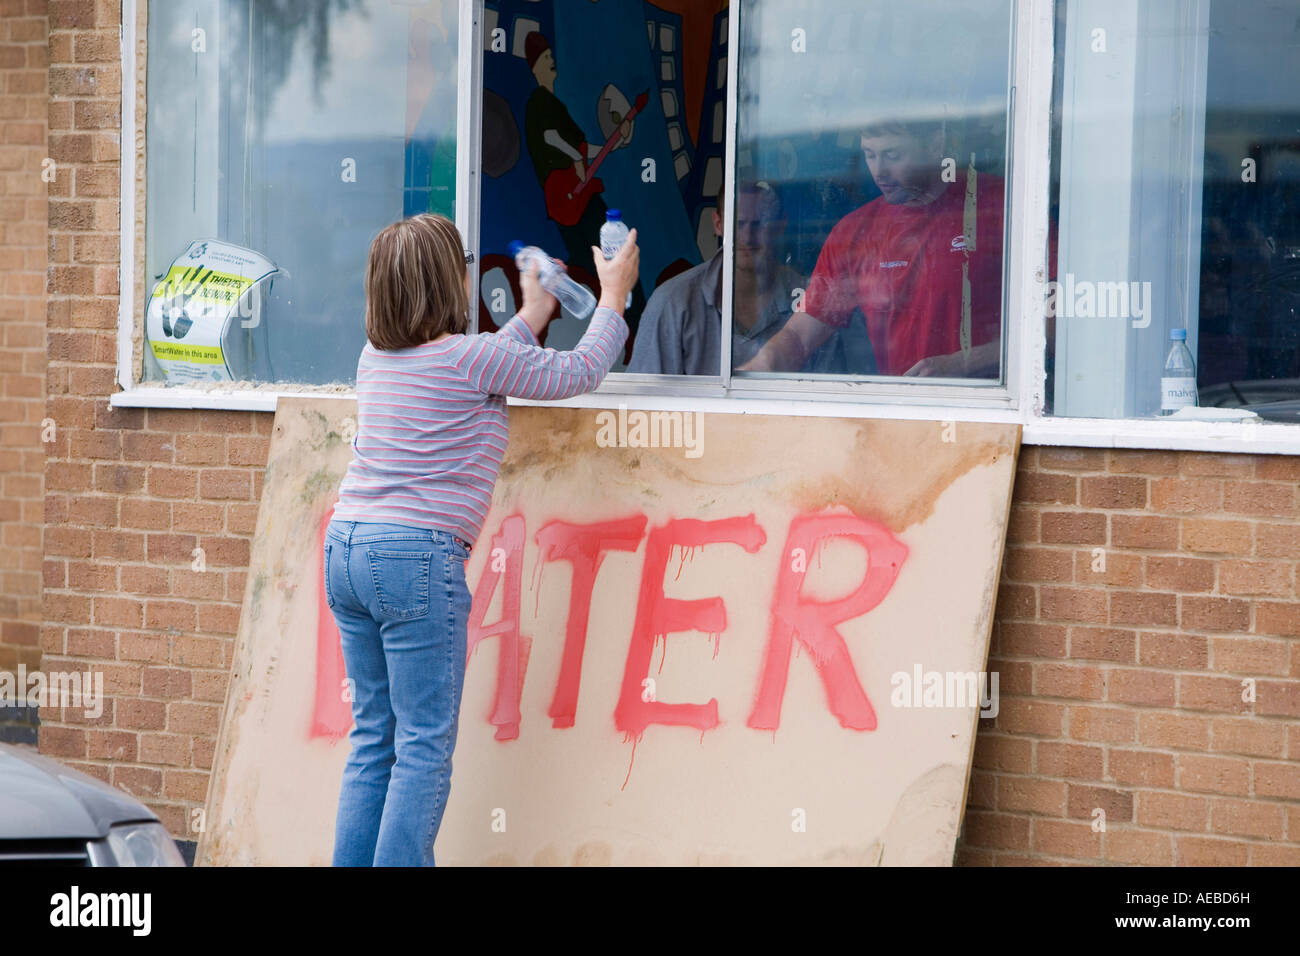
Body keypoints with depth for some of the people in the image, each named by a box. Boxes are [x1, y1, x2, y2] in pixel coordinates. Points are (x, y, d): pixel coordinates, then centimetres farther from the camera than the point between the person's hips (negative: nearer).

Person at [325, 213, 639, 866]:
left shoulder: (376, 357, 12)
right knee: (425, 747, -3)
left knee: (374, 738, 12)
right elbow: (578, 373, 4)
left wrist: (533, 315, 38)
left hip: (346, 547, 8)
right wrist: (613, 295, 19)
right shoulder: (473, 357, -8)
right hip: (418, 556, -7)